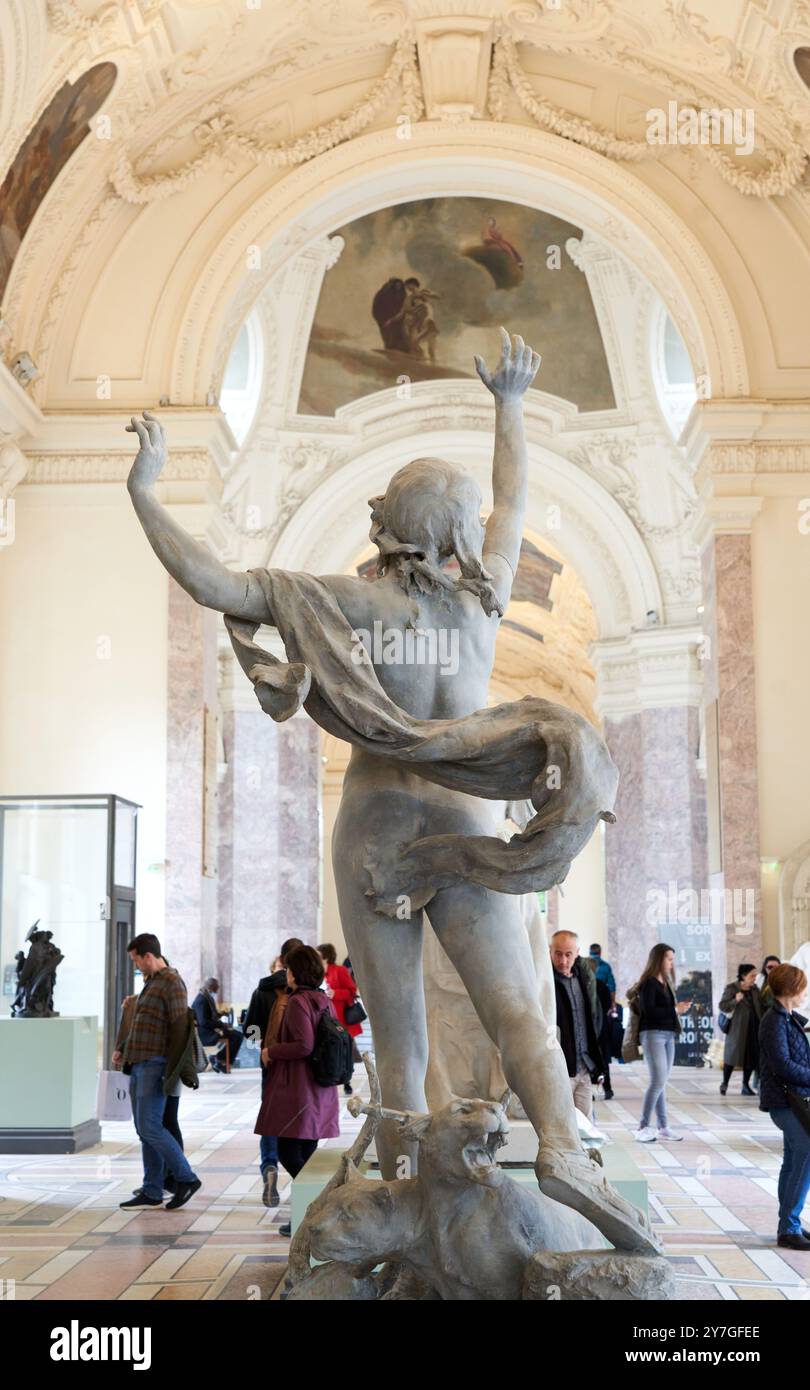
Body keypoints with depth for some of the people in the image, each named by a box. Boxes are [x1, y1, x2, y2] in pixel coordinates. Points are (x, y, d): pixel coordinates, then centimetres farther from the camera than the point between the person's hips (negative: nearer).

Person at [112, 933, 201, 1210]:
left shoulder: (172, 983, -12)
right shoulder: (151, 983, 18)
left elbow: (180, 1027, -16)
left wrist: (171, 1071, -18)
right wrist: (125, 1051, 17)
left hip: (155, 1066, -10)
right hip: (139, 1065, 10)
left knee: (150, 1128, -12)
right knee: (145, 1130, 9)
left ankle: (186, 1178, -1)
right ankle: (151, 1191, 13)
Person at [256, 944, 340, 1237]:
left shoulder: (298, 1002, -15)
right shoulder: (325, 1001, 12)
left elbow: (304, 1046, -23)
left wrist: (270, 1051, -10)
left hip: (297, 1090, -9)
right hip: (321, 1091, 9)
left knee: (288, 1152, -4)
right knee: (306, 1153, 13)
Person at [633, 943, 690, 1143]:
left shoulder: (666, 983, 15)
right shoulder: (648, 983, -9)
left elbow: (665, 1009, 13)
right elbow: (649, 1010, -18)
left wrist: (680, 1007, -3)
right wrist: (675, 1009, -13)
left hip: (668, 1035, 8)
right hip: (653, 1034, -8)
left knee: (661, 1082, 10)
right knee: (658, 1081, -12)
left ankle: (663, 1127, 14)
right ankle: (643, 1127, -8)